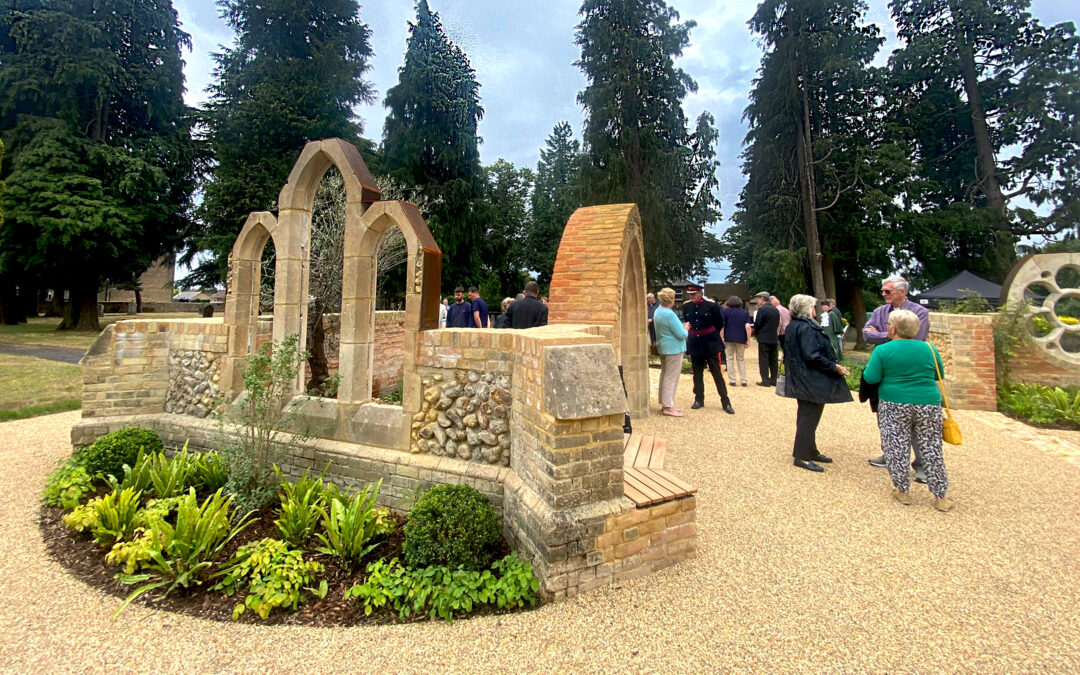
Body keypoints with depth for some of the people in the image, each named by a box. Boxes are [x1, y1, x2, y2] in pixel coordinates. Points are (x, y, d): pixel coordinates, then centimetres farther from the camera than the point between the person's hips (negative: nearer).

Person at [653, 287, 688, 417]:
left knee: (664, 375, 15)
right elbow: (681, 334, -18)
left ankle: (664, 403, 24)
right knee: (671, 377, -4)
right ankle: (668, 407, 0)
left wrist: (681, 326, 13)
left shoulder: (657, 311, 7)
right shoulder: (669, 314, -21)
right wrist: (685, 328, 2)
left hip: (663, 347, 10)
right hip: (673, 349, -9)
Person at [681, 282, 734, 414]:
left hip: (710, 345, -3)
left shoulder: (711, 306, -10)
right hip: (694, 345, 3)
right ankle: (699, 399, 22)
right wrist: (689, 331, 10)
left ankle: (726, 402, 8)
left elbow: (720, 324, 3)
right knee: (697, 374, 11)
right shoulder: (686, 307, 1)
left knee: (717, 374, 1)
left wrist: (710, 334, 10)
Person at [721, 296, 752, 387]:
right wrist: (748, 340, -3)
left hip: (729, 338, -1)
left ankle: (732, 380, 5)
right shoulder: (745, 312, 5)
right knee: (741, 359, 13)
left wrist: (722, 337, -7)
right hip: (741, 339, 1)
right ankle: (744, 380, 10)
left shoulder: (726, 311, 1)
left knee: (730, 359, 8)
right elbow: (748, 326, -6)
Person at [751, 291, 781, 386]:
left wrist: (756, 334, 3)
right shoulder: (776, 310, 10)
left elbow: (757, 325, -14)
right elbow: (777, 324, 13)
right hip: (774, 338, 7)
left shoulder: (762, 309, -12)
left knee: (763, 360, -1)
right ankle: (774, 380, 17)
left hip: (764, 339, -7)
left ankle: (765, 381, -2)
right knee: (773, 360, 12)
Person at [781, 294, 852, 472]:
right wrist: (834, 367, -17)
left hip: (800, 379, 10)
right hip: (812, 381, -10)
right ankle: (802, 456, 5)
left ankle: (811, 451, 29)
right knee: (809, 418, -2)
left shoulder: (792, 326, 11)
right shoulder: (807, 327, -19)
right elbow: (812, 356, -25)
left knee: (807, 417, 18)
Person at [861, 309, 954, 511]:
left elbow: (871, 378, -10)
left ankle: (901, 491, 16)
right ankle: (939, 497, 17)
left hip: (894, 405, -3)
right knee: (931, 449, 10)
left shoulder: (883, 350, -9)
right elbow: (940, 374, 13)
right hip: (928, 405, 3)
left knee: (897, 448, 8)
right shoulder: (929, 348, 2)